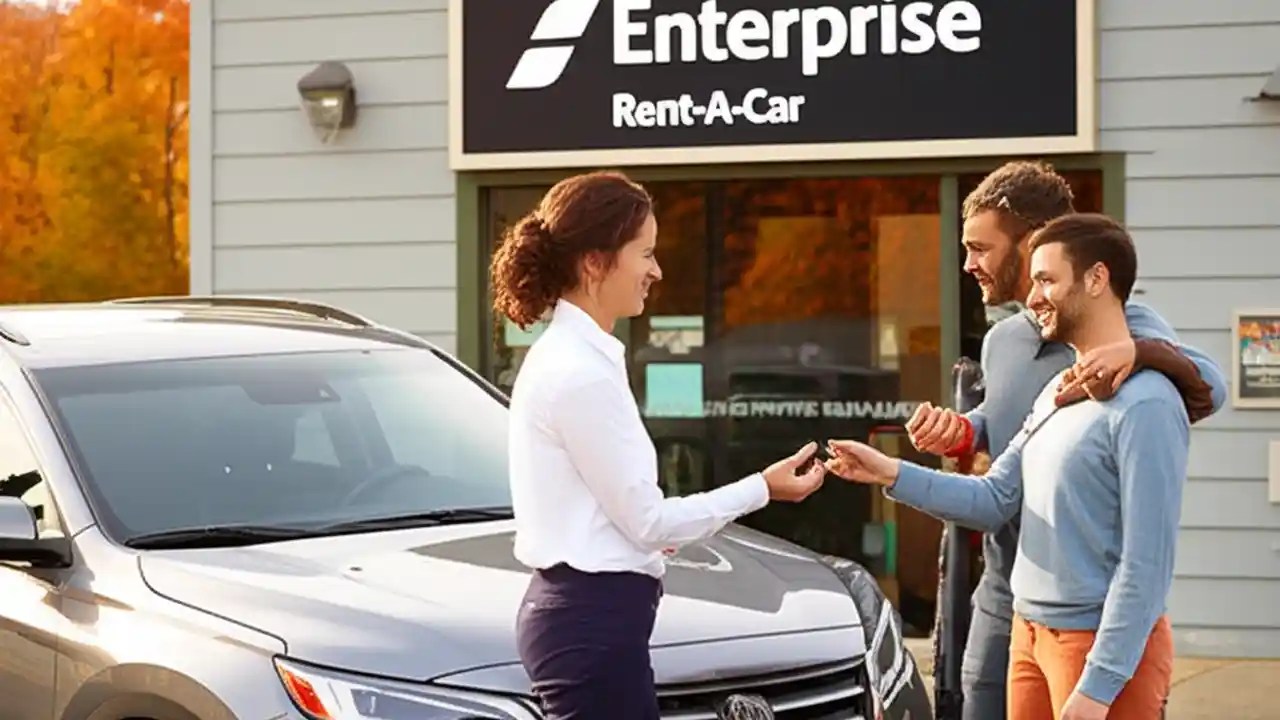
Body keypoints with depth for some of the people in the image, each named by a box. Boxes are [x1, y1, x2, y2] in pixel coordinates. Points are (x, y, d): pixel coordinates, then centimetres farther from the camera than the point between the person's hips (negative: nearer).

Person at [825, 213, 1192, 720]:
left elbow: (1147, 564, -20)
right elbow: (995, 501, 9)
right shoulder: (1056, 393, 13)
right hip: (1030, 634, 9)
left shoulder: (1145, 405, -17)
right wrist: (892, 475, -3)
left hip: (1107, 644, -8)